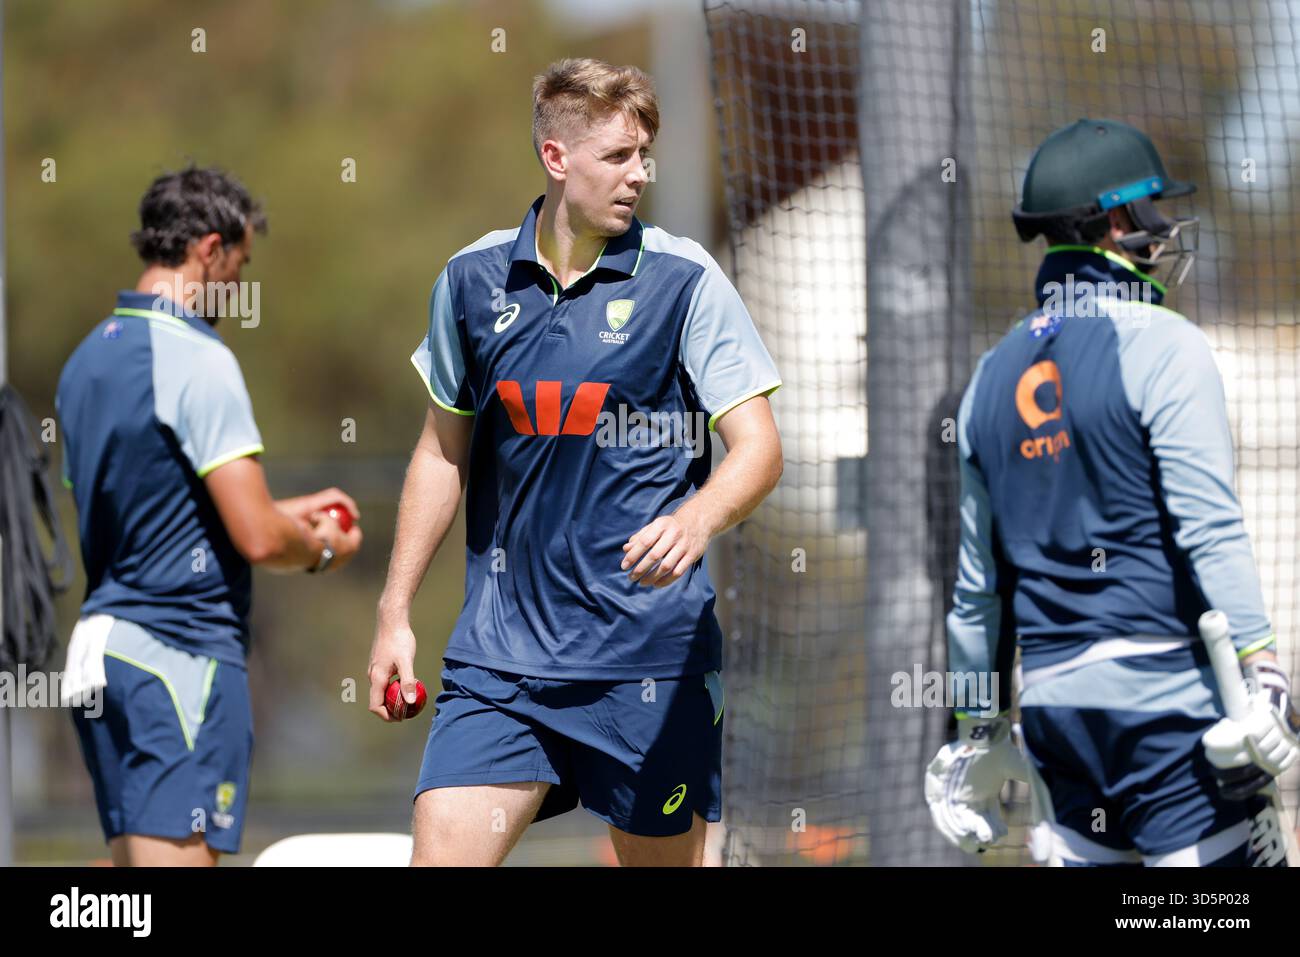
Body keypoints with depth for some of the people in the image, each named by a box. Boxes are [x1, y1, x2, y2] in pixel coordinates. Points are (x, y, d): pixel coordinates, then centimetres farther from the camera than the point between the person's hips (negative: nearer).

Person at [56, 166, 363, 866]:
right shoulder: (198, 360, -13)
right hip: (182, 655, -9)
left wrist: (285, 515, 27)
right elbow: (258, 539, -17)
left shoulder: (87, 360, 14)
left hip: (100, 647, 9)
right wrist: (323, 548, 5)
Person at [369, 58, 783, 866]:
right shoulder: (472, 280, 6)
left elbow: (759, 448, -8)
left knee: (664, 857, 4)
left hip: (649, 649, -2)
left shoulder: (684, 279, -4)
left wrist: (696, 521, -29)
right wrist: (396, 611, 16)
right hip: (502, 648, 2)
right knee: (441, 850, -10)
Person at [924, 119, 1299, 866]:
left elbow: (978, 579, 19)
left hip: (1051, 700, 7)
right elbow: (1209, 525, -16)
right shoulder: (1163, 346, -6)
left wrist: (981, 728, 25)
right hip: (1165, 693, -7)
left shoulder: (994, 376, 15)